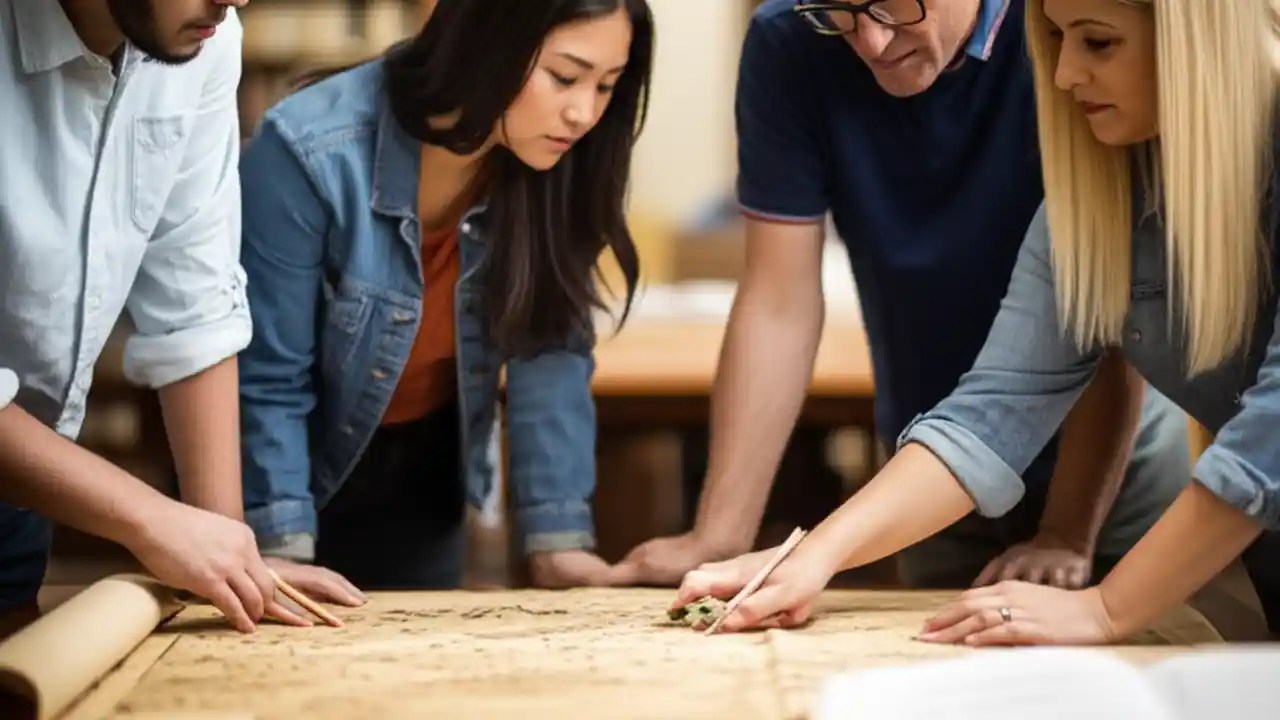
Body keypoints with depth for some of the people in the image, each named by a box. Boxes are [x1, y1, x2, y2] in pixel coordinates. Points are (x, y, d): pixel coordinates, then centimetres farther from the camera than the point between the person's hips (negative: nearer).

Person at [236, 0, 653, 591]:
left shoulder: (554, 161, -16)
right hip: (295, 471, -3)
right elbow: (265, 379, -23)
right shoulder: (313, 154, -29)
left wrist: (558, 539, -20)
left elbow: (549, 348, -15)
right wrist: (281, 553, -27)